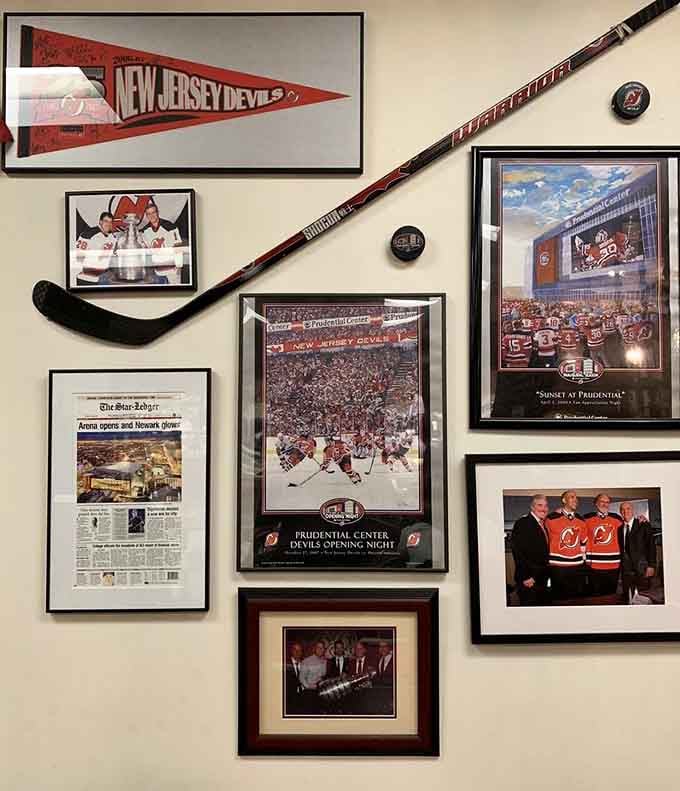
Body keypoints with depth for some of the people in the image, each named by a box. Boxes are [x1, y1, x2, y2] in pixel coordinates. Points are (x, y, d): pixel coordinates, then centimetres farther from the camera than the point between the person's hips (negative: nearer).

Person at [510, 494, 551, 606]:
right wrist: (526, 577, -20)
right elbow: (518, 551, -19)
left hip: (543, 580, 8)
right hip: (529, 580, -8)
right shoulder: (523, 523, -12)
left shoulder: (543, 525, 14)